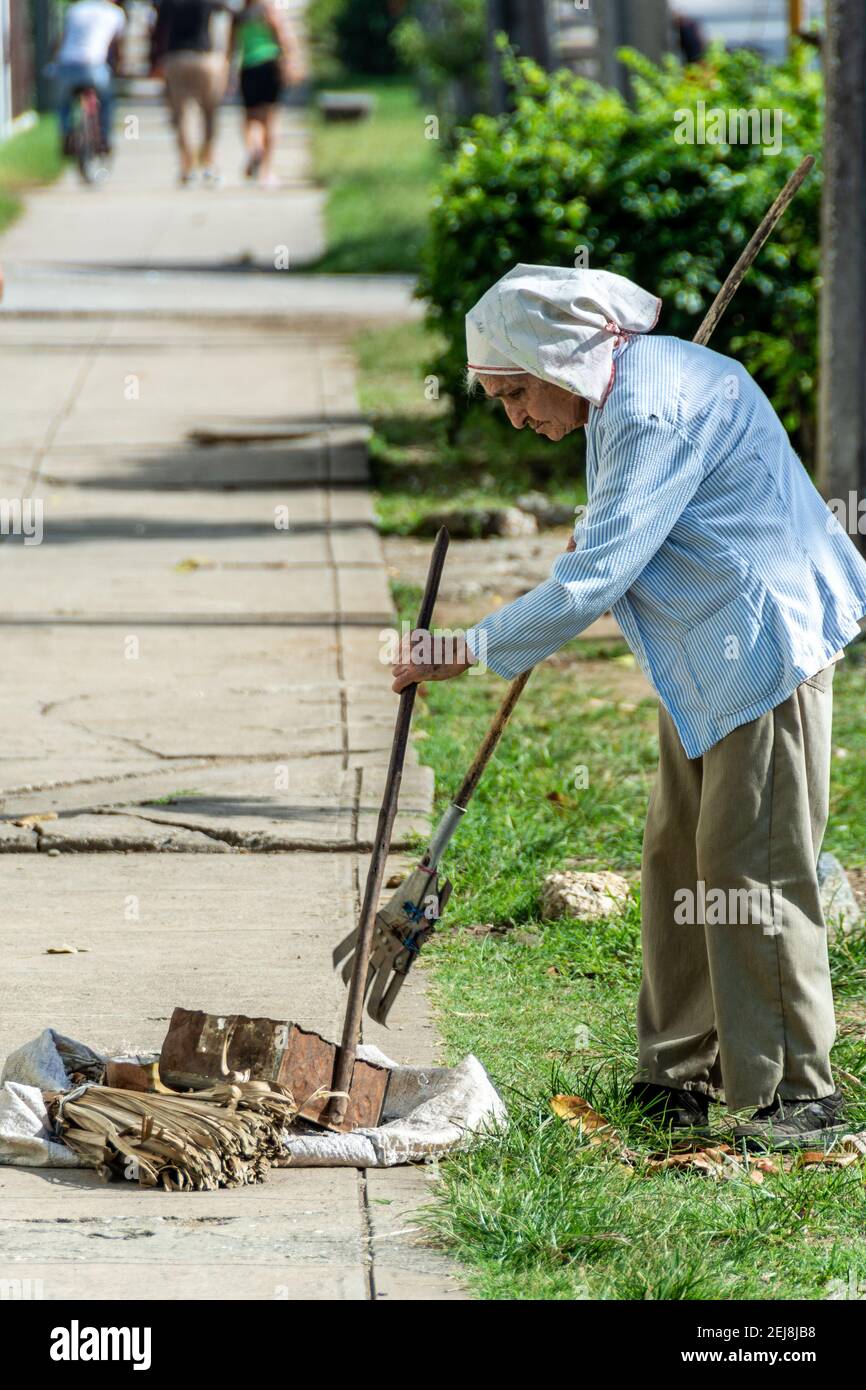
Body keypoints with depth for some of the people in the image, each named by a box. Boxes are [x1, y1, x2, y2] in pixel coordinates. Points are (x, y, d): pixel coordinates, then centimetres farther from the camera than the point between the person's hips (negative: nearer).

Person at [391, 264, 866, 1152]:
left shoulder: (655, 413, -23)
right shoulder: (621, 392, 9)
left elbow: (595, 579, -25)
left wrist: (469, 650, -19)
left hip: (763, 652, -10)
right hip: (703, 663, 10)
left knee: (749, 868, -9)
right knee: (677, 860, 12)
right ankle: (680, 1072, 19)